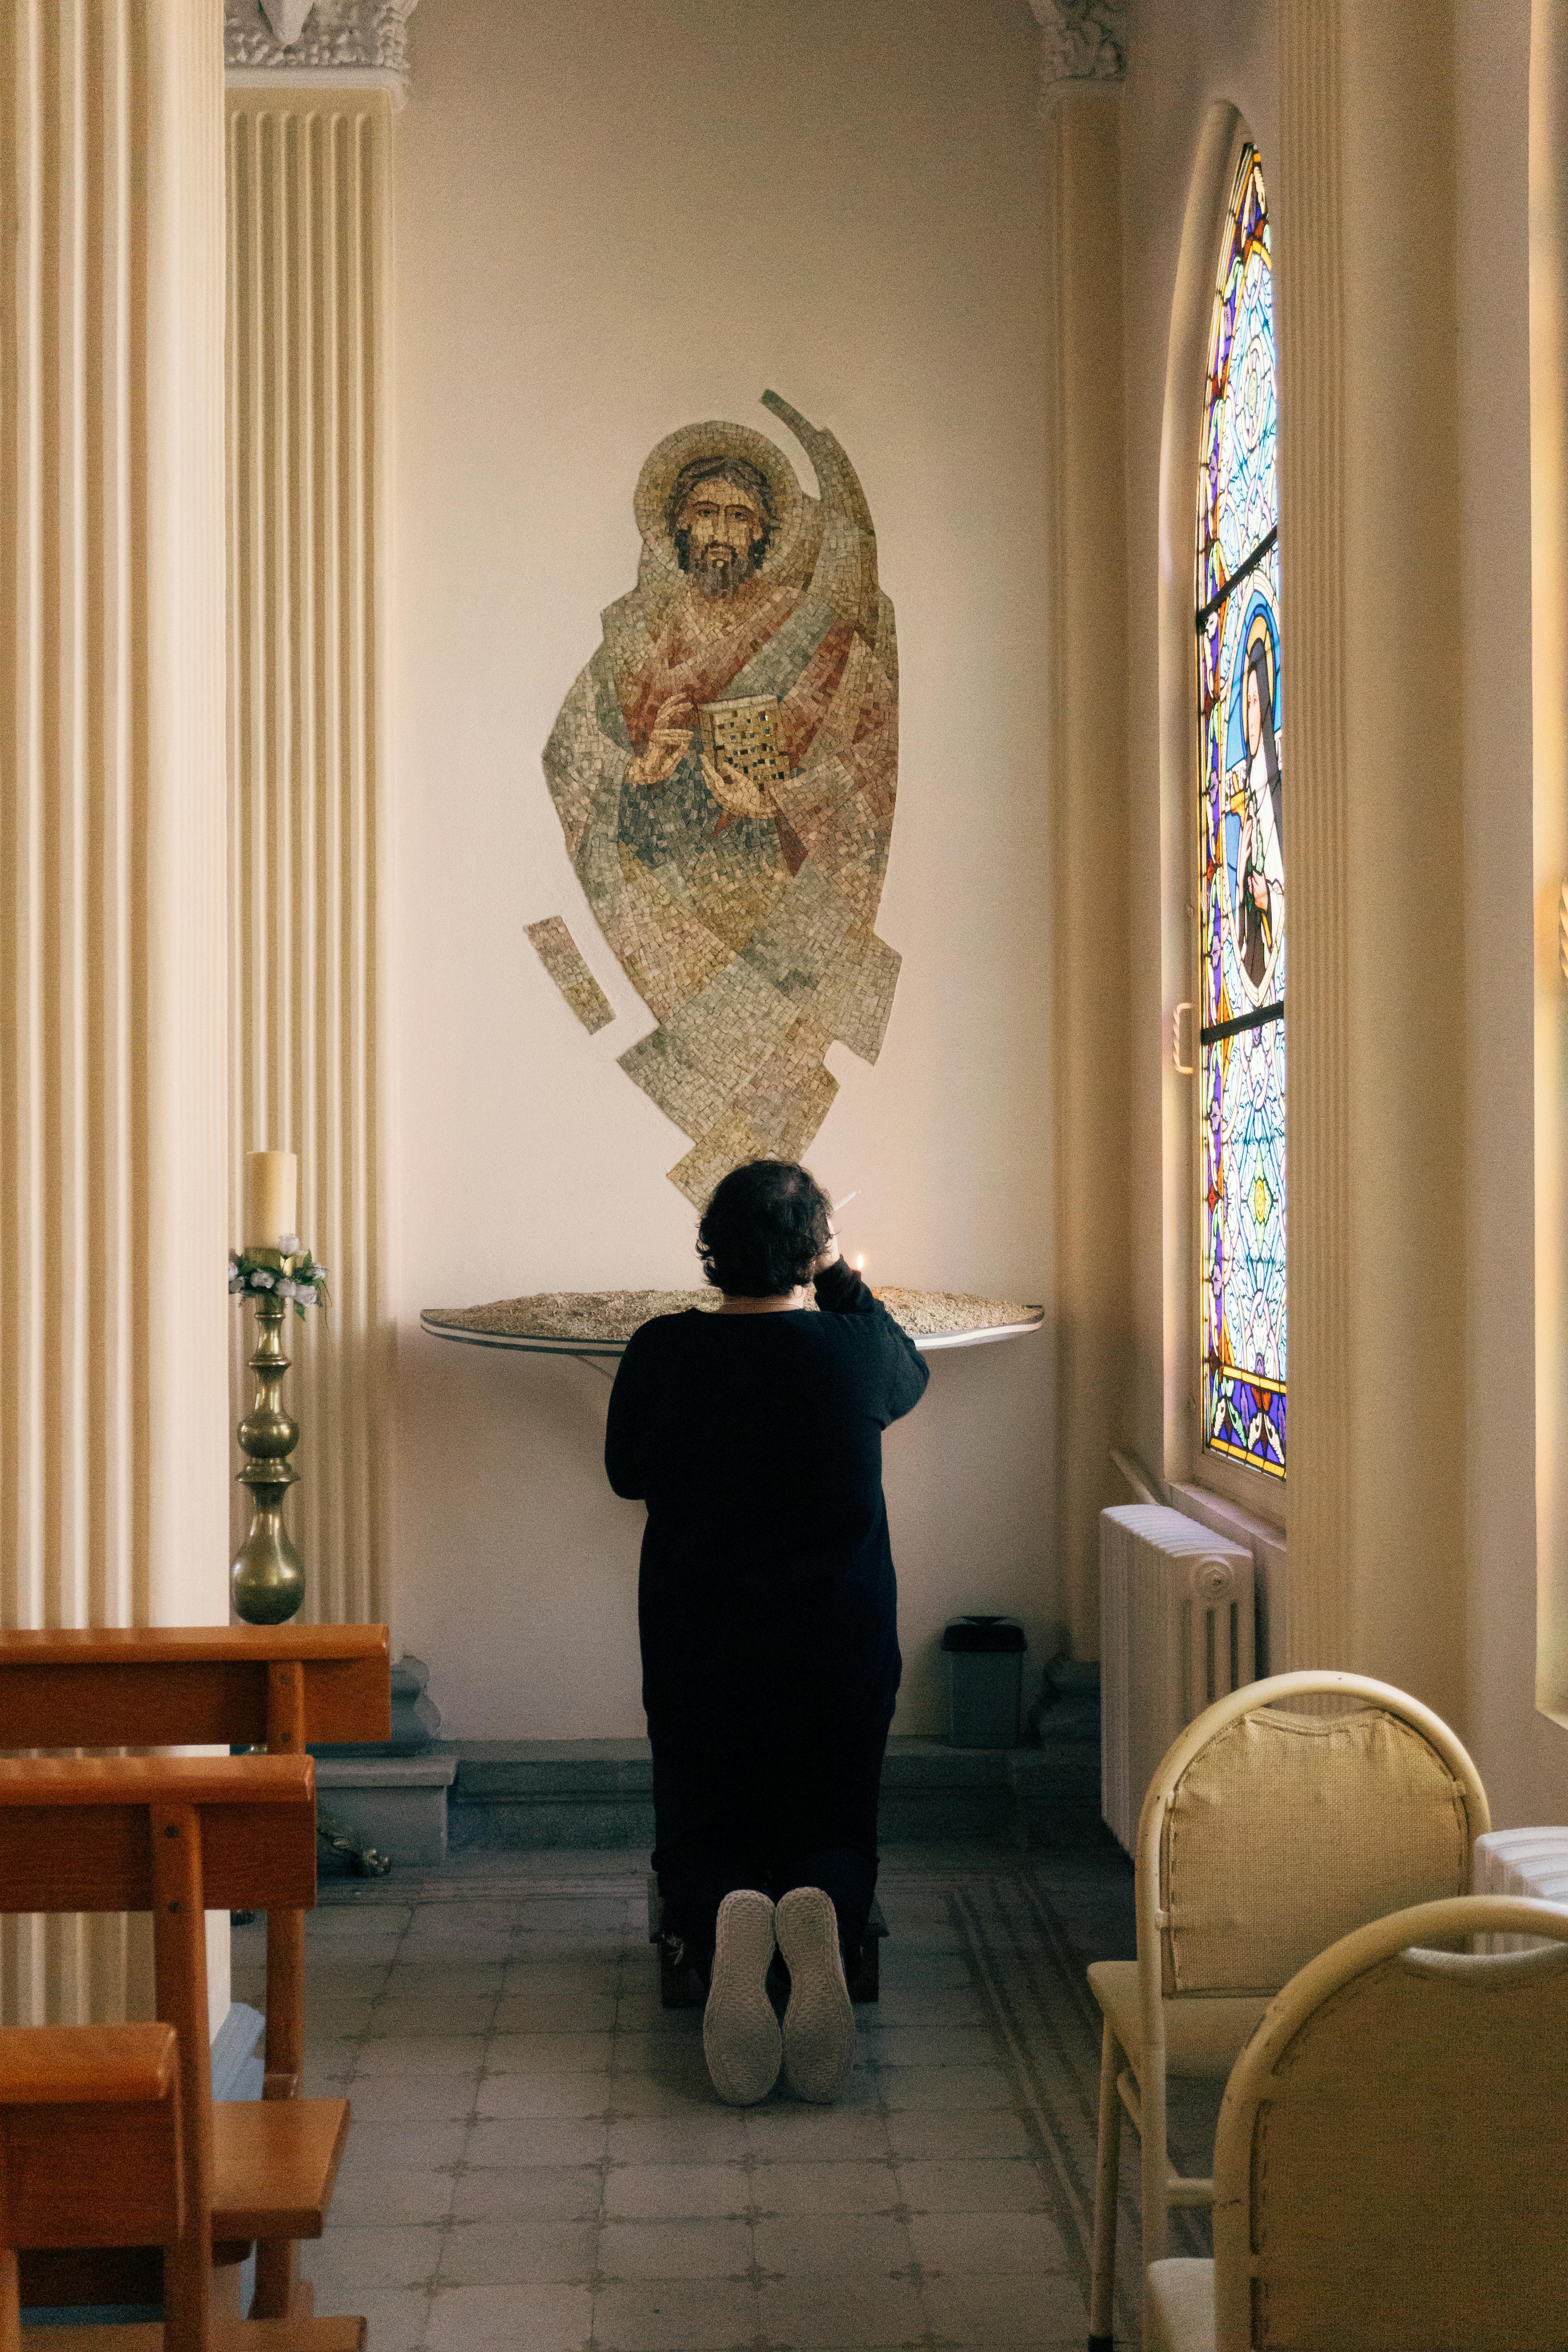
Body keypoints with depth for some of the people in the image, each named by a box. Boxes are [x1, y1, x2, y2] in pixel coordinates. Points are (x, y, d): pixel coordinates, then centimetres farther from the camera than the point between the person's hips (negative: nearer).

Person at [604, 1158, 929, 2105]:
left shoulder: (659, 1354, -8)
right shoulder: (857, 1348, -8)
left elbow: (627, 1473, 10)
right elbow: (912, 1377, 18)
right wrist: (842, 1281, 26)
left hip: (696, 1656, 0)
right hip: (843, 1655, 0)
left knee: (701, 1842, 16)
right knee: (836, 1840, 17)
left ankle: (726, 1920, -23)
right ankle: (820, 1916, -22)